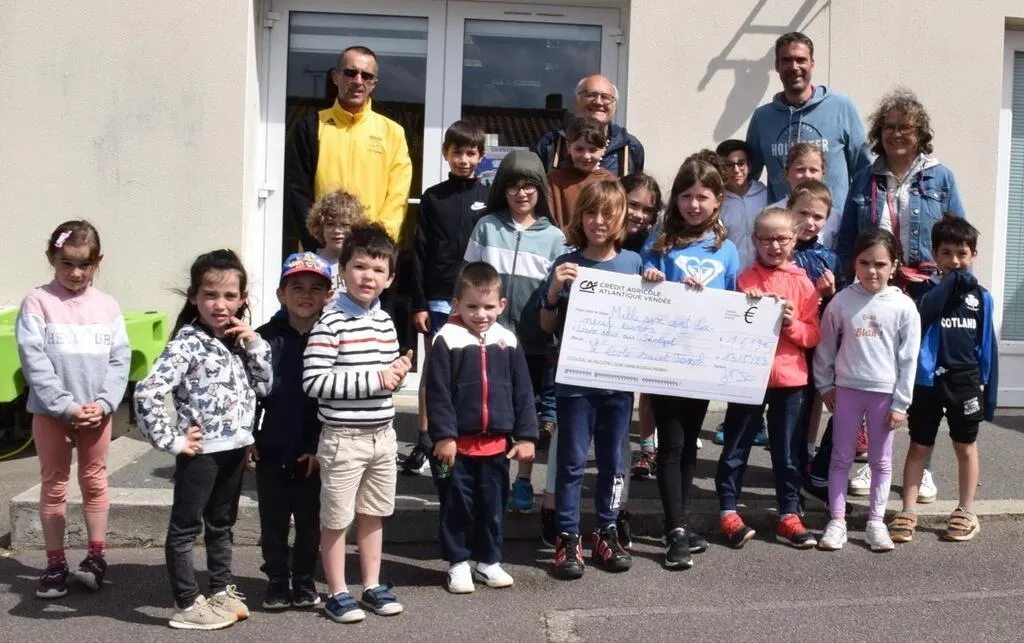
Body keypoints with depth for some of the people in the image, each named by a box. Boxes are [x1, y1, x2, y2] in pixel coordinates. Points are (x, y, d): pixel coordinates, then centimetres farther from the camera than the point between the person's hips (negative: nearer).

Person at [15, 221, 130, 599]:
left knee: (94, 482, 12)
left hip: (98, 412, 2)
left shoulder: (107, 306, 2)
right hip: (51, 411, -2)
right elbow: (33, 360, -12)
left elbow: (120, 359, 0)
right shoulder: (37, 302, -6)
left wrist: (103, 403, -13)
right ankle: (55, 564, 16)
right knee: (54, 485, 8)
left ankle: (96, 556, 23)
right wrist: (66, 406, -18)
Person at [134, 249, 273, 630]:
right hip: (202, 451, -8)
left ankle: (221, 592, 34)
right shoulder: (188, 342, -17)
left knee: (221, 524, 21)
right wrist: (172, 441, -20)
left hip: (235, 448, 8)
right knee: (186, 527, 6)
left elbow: (264, 387, 9)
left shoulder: (238, 338, 7)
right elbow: (147, 393, -26)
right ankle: (188, 606, 15)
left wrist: (255, 344, -4)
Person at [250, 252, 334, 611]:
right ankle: (277, 580, 27)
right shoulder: (266, 338, -2)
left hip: (313, 452, -1)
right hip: (271, 449, 1)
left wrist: (321, 446, -11)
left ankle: (304, 581, 27)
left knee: (310, 520, 12)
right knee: (273, 520, 12)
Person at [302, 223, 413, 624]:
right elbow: (314, 382, -23)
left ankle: (372, 586, 30)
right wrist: (374, 379, -22)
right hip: (344, 438, -7)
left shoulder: (385, 323, 8)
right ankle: (337, 594, 19)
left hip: (382, 435, 7)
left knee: (373, 514, 17)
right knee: (336, 519, 6)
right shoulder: (330, 324, -16)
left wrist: (399, 372, -3)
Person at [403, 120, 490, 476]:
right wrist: (418, 304, -3)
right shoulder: (432, 198, 5)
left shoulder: (488, 198, 5)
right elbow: (420, 255, 3)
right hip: (439, 298, 0)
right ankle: (424, 443, 8)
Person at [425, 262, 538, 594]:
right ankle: (458, 562, 22)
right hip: (459, 442, -3)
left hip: (496, 442, 3)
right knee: (457, 505, 8)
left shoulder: (508, 341, 4)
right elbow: (437, 392, -9)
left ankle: (489, 561, 28)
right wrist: (443, 435, -13)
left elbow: (523, 392, 6)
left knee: (493, 505, 13)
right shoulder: (447, 340, -7)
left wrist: (526, 436, 3)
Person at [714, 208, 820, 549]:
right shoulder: (745, 280, 0)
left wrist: (791, 323, -18)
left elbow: (813, 335, 0)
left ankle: (789, 516, 18)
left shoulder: (802, 283, 2)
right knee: (736, 448, 6)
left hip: (790, 379, 1)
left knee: (788, 453, 9)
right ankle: (728, 512, 16)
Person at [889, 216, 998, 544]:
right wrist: (951, 282, -18)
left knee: (966, 446, 13)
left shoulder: (981, 296, 3)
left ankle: (966, 512, 25)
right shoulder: (926, 289, -1)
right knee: (919, 447, 8)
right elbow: (923, 313, -24)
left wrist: (988, 388, 2)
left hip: (965, 382, 1)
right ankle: (908, 511, 15)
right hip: (928, 380, -1)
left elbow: (987, 345, 5)